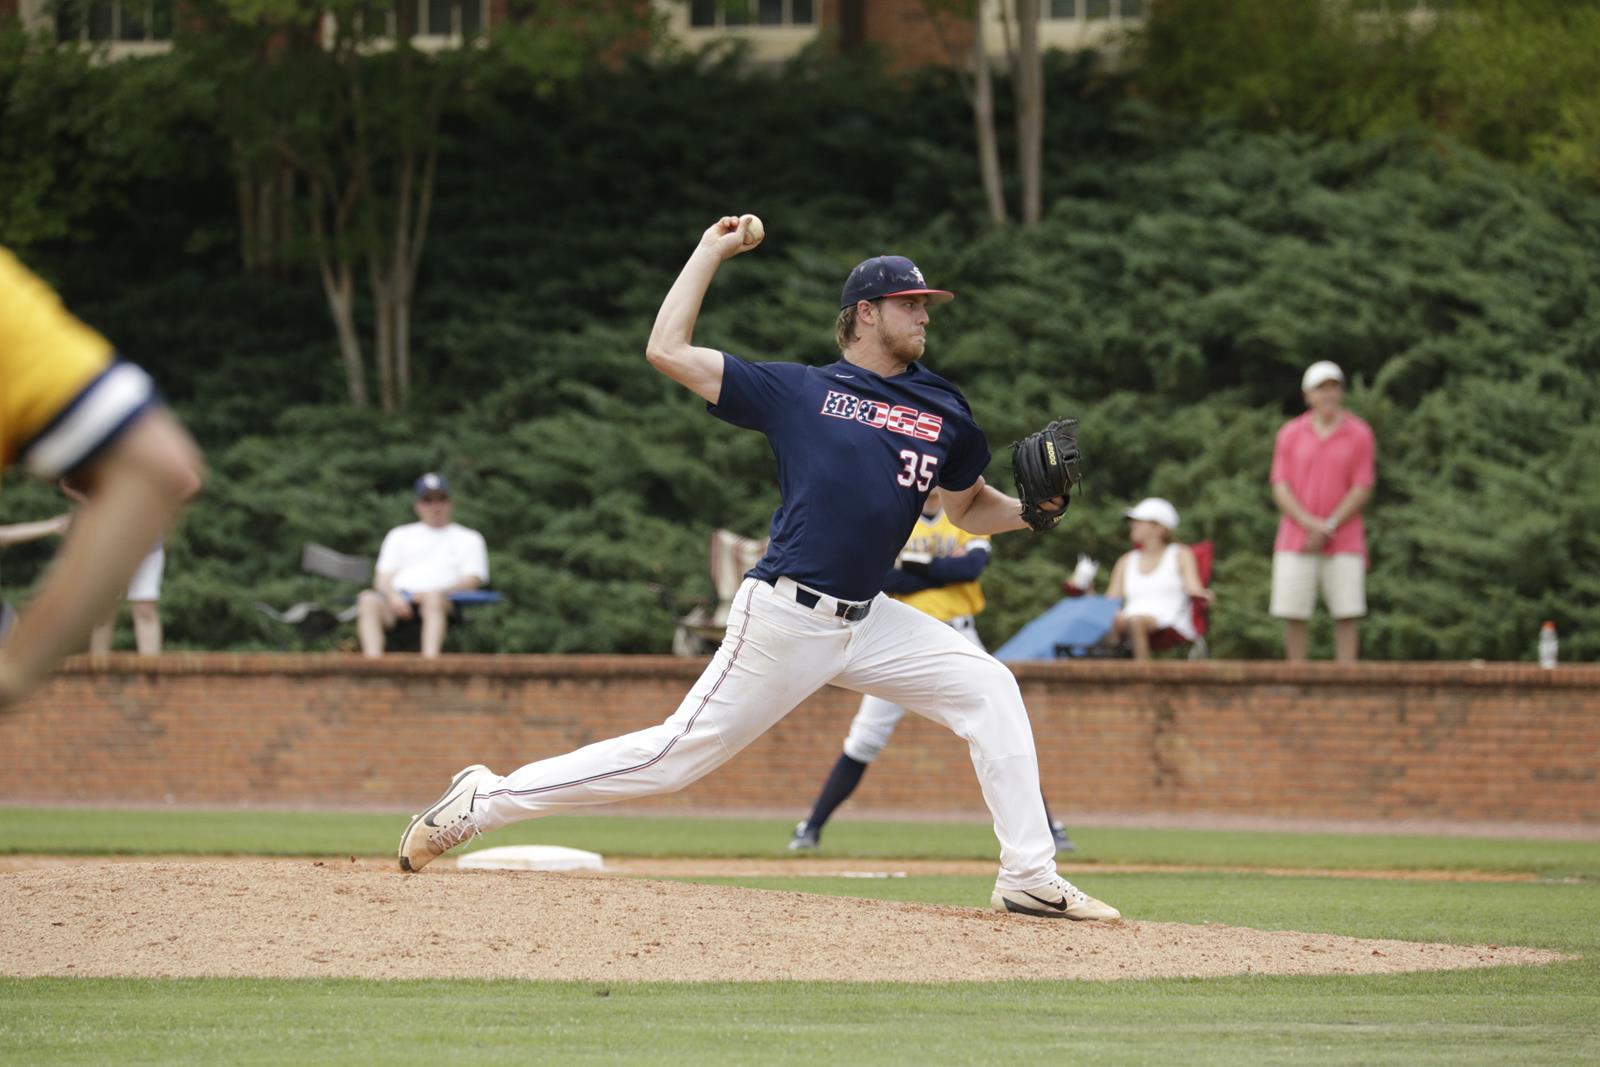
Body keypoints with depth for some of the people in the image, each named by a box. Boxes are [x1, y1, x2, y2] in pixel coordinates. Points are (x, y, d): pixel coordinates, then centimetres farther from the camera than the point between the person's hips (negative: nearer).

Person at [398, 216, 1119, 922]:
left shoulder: (942, 410, 13)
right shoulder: (796, 390, 0)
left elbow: (969, 507, 25)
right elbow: (667, 352, -3)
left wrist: (1027, 511, 3)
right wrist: (711, 251, 2)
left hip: (868, 621, 6)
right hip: (785, 618, -6)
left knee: (987, 687, -3)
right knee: (678, 755, -8)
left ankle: (1028, 877, 0)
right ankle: (486, 800, 0)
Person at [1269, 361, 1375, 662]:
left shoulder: (1359, 434, 4)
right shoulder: (1290, 434, 7)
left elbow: (1362, 490, -1)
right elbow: (1280, 489, 2)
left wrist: (1329, 527, -11)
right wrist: (1310, 524, -13)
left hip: (1344, 543, -1)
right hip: (1295, 542, 1)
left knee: (1346, 615, -6)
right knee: (1293, 615, -3)